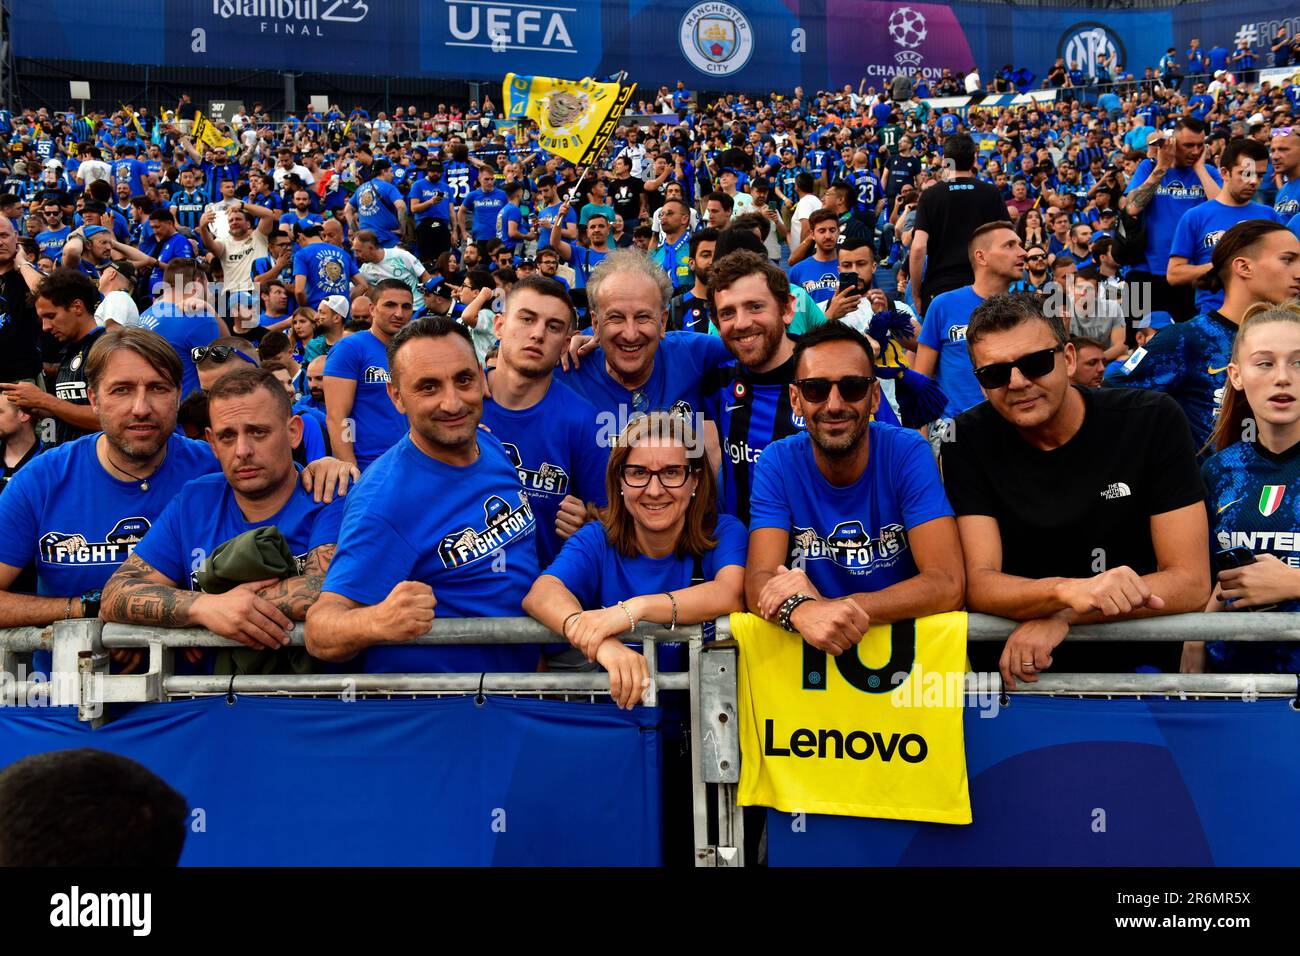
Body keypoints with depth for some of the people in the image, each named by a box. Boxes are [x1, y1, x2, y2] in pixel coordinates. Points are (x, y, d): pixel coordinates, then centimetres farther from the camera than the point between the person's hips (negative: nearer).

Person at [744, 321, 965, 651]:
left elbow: (948, 585, -18)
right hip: (811, 648, 0)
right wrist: (802, 610, -37)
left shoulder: (908, 453, -9)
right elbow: (759, 580, -13)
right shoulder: (778, 463, -4)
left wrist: (827, 604, -30)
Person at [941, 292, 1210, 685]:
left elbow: (1191, 582, -11)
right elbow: (978, 583, -15)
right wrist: (1068, 590, -35)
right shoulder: (969, 440, -6)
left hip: (1135, 662, 0)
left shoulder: (1152, 421, -7)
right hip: (1010, 668, 1)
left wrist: (1060, 618, -23)